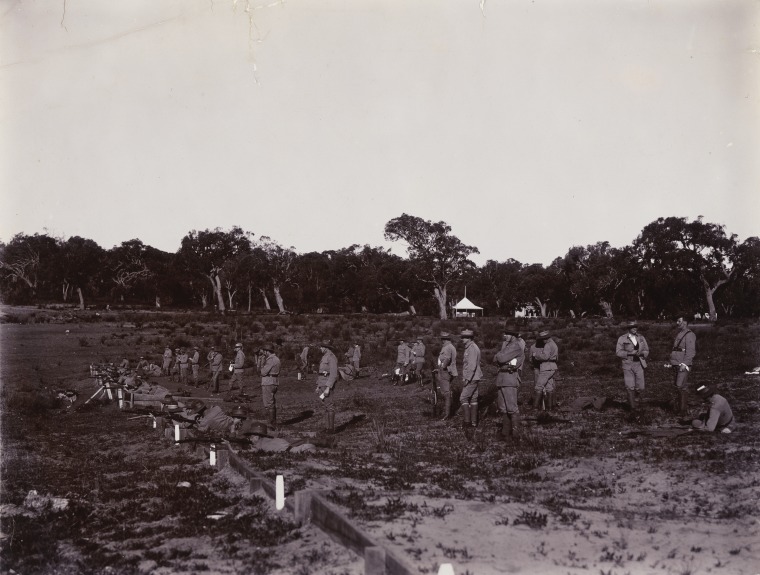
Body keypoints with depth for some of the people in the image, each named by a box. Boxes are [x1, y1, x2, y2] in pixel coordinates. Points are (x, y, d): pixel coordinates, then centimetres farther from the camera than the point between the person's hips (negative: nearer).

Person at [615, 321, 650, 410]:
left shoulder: (641, 338, 10)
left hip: (639, 364, 3)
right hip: (628, 365, -3)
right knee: (630, 387, -9)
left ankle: (637, 399, 30)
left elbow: (646, 351, 12)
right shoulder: (622, 339, -1)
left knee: (640, 387, -1)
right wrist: (630, 353, -17)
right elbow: (618, 352, -4)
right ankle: (632, 406, 6)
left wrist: (641, 353, -10)